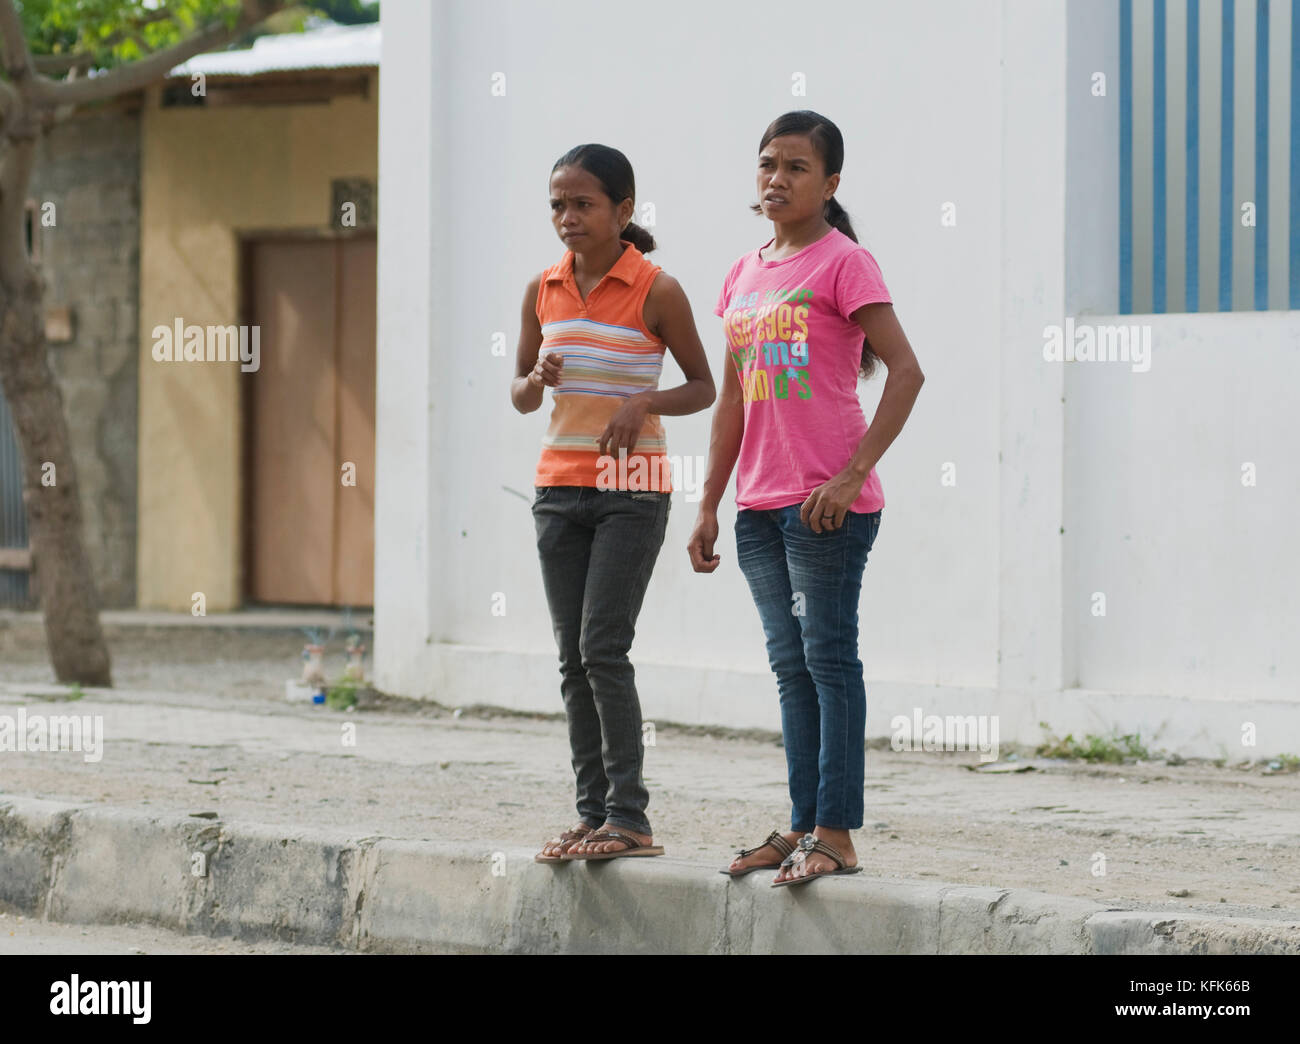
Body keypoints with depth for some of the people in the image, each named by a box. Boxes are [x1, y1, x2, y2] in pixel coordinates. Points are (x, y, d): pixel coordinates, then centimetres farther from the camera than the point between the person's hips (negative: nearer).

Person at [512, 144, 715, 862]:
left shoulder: (656, 291, -7)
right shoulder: (543, 291, 7)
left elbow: (702, 386, 0)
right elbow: (520, 394, 16)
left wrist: (642, 403, -17)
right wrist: (536, 381, -8)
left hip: (631, 487, -6)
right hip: (560, 486, 6)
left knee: (603, 647, -13)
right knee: (573, 658, 5)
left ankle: (629, 817, -10)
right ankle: (592, 812, 9)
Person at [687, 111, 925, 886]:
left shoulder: (845, 263, -7)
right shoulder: (745, 274, 14)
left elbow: (906, 371, -13)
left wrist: (851, 477, -18)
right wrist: (710, 505, 15)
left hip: (826, 505, -7)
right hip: (760, 503, 7)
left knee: (829, 659, -5)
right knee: (791, 666, 10)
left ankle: (836, 835, -4)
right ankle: (802, 825, 14)